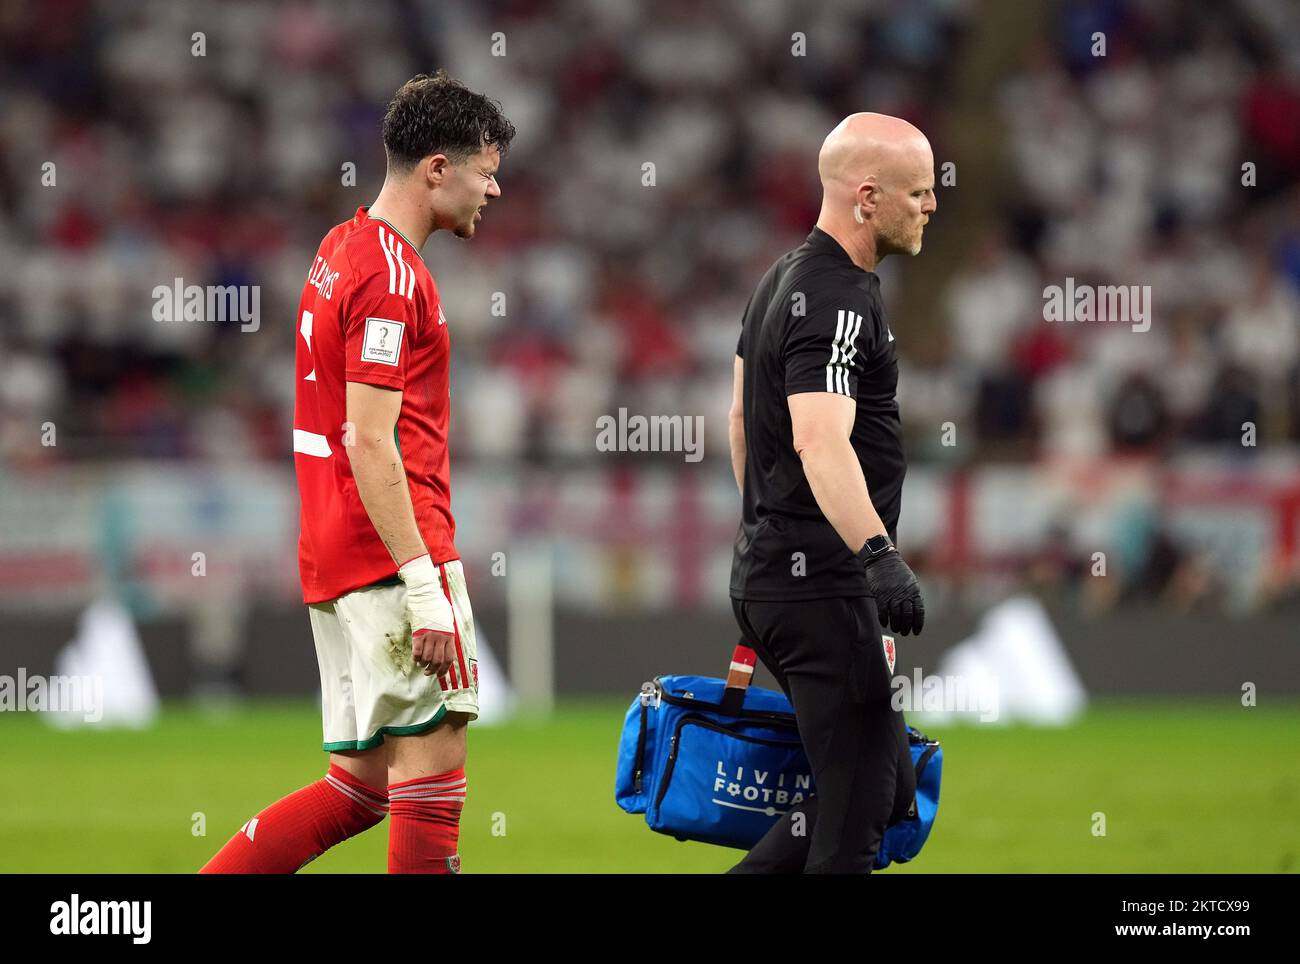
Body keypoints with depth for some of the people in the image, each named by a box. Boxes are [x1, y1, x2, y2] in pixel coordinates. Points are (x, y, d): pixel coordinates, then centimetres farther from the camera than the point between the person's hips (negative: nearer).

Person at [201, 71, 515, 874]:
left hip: (338, 563, 10)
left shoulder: (343, 251, 18)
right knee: (434, 766, -7)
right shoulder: (390, 275, -13)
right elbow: (370, 443, -19)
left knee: (362, 785, 10)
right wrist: (424, 586, -21)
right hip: (392, 556, -10)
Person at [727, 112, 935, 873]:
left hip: (771, 569, 10)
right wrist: (879, 554, -44)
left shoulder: (784, 280, 14)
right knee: (858, 809, -6)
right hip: (821, 583, -10)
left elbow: (742, 417, 25)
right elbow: (821, 442, -32)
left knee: (889, 784, 15)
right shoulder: (837, 301, -17)